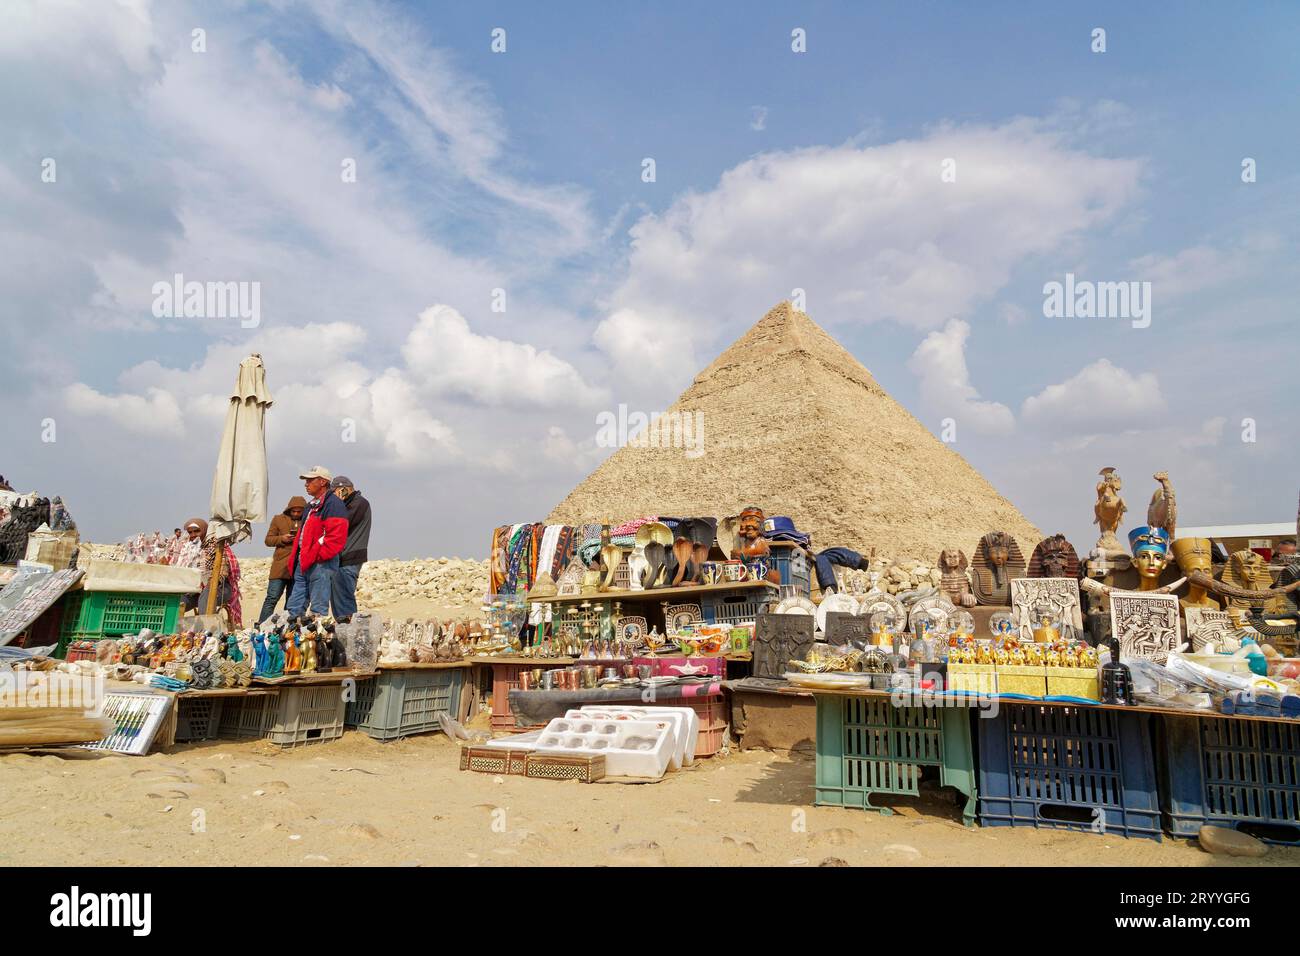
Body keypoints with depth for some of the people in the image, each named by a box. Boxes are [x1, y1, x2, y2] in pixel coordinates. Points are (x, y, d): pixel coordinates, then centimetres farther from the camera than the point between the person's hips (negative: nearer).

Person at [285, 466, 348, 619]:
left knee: (318, 610, -6)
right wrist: (295, 558, 18)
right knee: (294, 608, 11)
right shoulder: (312, 505, 21)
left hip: (321, 564, -10)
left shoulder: (333, 504, -11)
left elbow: (336, 538, -20)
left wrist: (316, 555, -19)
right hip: (303, 563, 10)